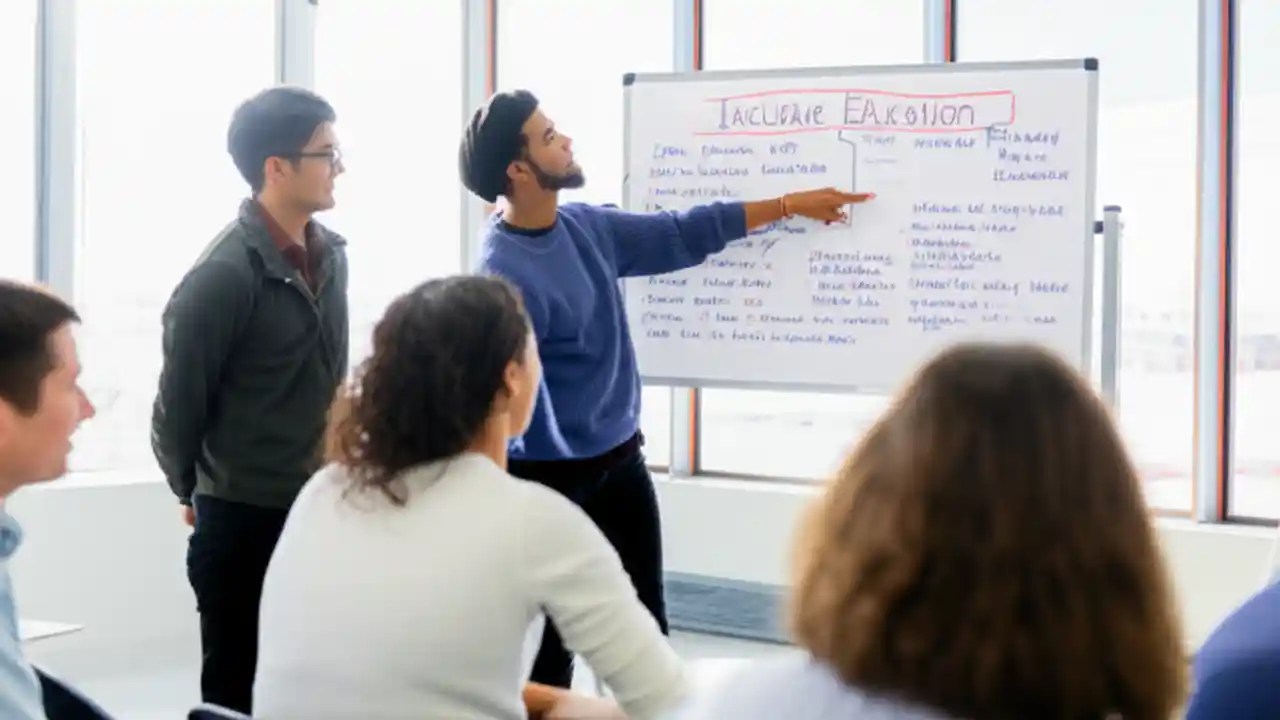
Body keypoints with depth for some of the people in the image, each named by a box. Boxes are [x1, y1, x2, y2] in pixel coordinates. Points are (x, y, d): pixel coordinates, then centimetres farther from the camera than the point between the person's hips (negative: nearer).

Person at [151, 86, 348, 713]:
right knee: (238, 692, 5)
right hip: (245, 520, -6)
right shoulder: (224, 276, -18)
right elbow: (178, 403, -9)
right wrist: (193, 493, 5)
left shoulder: (329, 254, 5)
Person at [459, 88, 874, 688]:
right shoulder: (505, 275, -23)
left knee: (645, 623, 14)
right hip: (553, 477, -8)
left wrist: (789, 205, 17)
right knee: (553, 637, 4)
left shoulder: (588, 227, 2)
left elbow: (681, 235, 14)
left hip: (622, 461, 8)